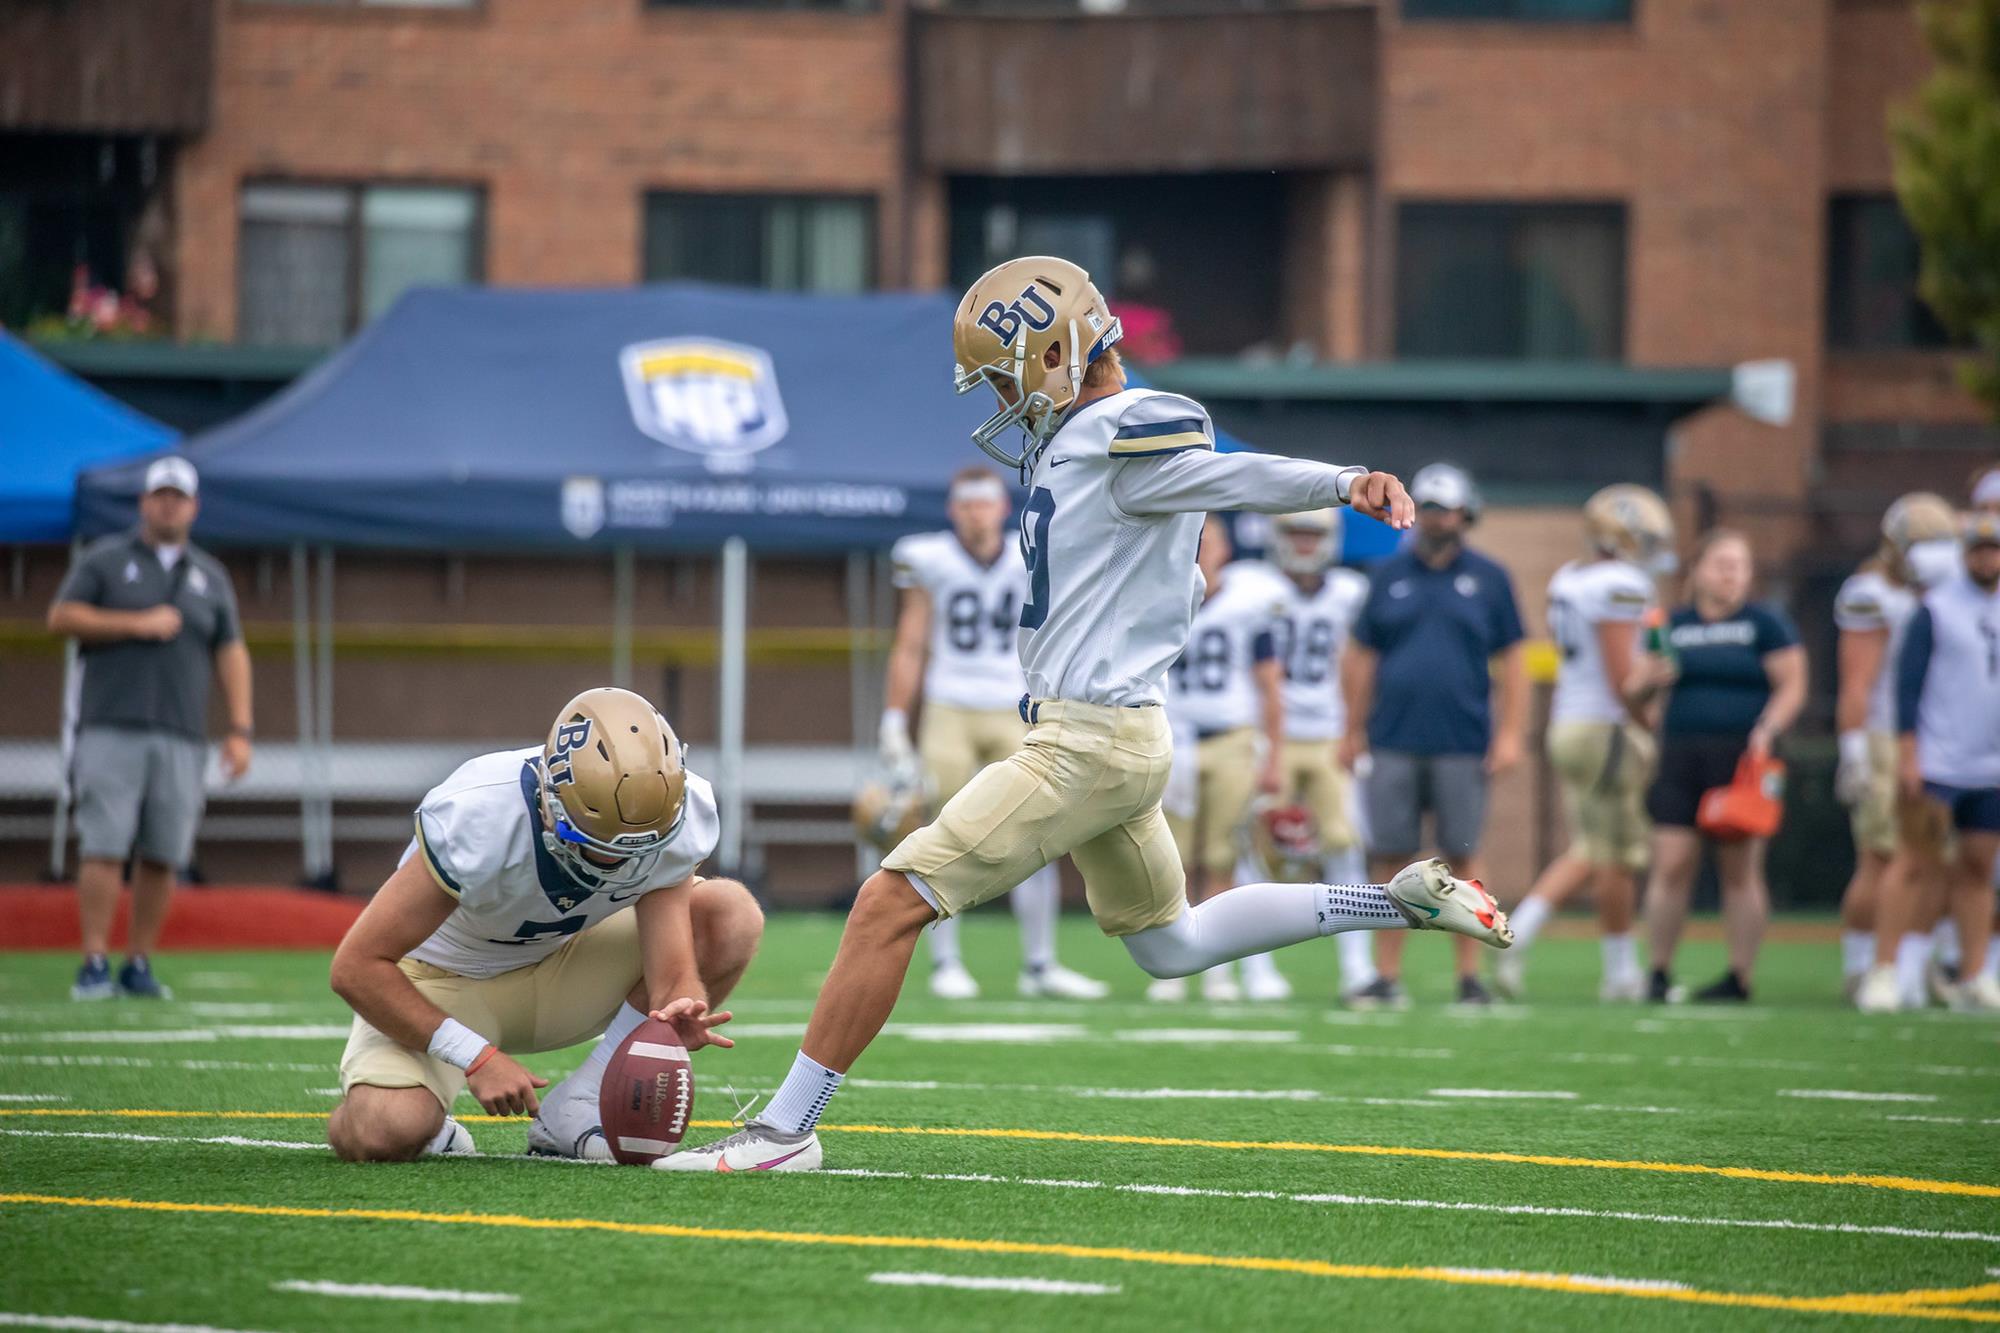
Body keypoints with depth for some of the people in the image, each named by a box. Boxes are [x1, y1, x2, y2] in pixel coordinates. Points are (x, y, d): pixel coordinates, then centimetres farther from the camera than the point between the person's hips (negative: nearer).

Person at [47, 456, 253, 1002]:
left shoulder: (210, 576, 17)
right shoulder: (105, 560, 9)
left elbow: (231, 654, 14)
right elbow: (62, 617, -1)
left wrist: (240, 730, 4)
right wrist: (138, 624, -9)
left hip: (181, 739, 3)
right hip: (111, 732, -3)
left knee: (163, 855, -1)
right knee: (104, 848, -11)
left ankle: (139, 966, 7)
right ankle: (95, 965, -10)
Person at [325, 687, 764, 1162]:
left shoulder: (675, 815, -23)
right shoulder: (480, 820, -35)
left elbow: (672, 978, -23)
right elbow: (356, 967, -29)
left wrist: (678, 1014, -48)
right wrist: (476, 1057, -34)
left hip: (559, 965, 5)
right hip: (444, 980, -5)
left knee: (730, 916, -18)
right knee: (382, 1136, -34)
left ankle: (575, 1113, -13)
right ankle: (424, 1121, 6)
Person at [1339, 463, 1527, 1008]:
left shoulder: (1487, 579, 6)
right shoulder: (1388, 576, 10)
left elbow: (1510, 663, 6)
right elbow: (1362, 658, 12)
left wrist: (1509, 734, -2)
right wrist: (1354, 730, 8)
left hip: (1463, 748, -1)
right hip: (1394, 743, 1)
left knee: (1462, 857, 2)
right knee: (1389, 859, 0)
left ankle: (1469, 976, 8)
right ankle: (1387, 977, 4)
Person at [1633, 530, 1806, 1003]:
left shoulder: (1765, 624, 4)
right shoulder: (1674, 626, 13)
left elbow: (1792, 687, 0)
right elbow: (1635, 691, 15)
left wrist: (1766, 731, -16)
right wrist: (1650, 680, -8)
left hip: (1741, 760, -3)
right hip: (1682, 759, 3)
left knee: (1740, 869, 0)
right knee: (1671, 864, -5)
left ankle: (1740, 977, 5)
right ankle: (1659, 972, 5)